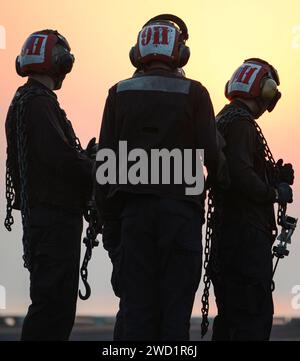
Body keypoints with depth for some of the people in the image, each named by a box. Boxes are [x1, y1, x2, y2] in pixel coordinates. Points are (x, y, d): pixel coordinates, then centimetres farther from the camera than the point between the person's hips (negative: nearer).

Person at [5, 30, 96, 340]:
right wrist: (92, 168, -6)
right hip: (54, 216, -10)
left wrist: (84, 157, 10)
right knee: (53, 303, -10)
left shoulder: (22, 101, 19)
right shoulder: (39, 103, -13)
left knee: (57, 303, 15)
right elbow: (59, 157, -22)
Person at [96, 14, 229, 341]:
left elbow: (105, 161, 4)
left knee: (135, 303, 2)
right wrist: (221, 181, 22)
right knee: (175, 305, 1)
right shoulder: (193, 93, 0)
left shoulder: (119, 94, 7)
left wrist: (108, 218, 9)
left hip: (132, 209, 2)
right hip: (181, 208, -2)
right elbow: (212, 154, -2)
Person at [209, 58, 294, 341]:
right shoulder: (240, 123, -12)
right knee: (255, 315, -12)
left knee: (231, 314, 14)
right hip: (247, 235, -10)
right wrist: (274, 193, -11)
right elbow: (240, 174, -25)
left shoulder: (224, 119, 19)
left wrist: (274, 176, 11)